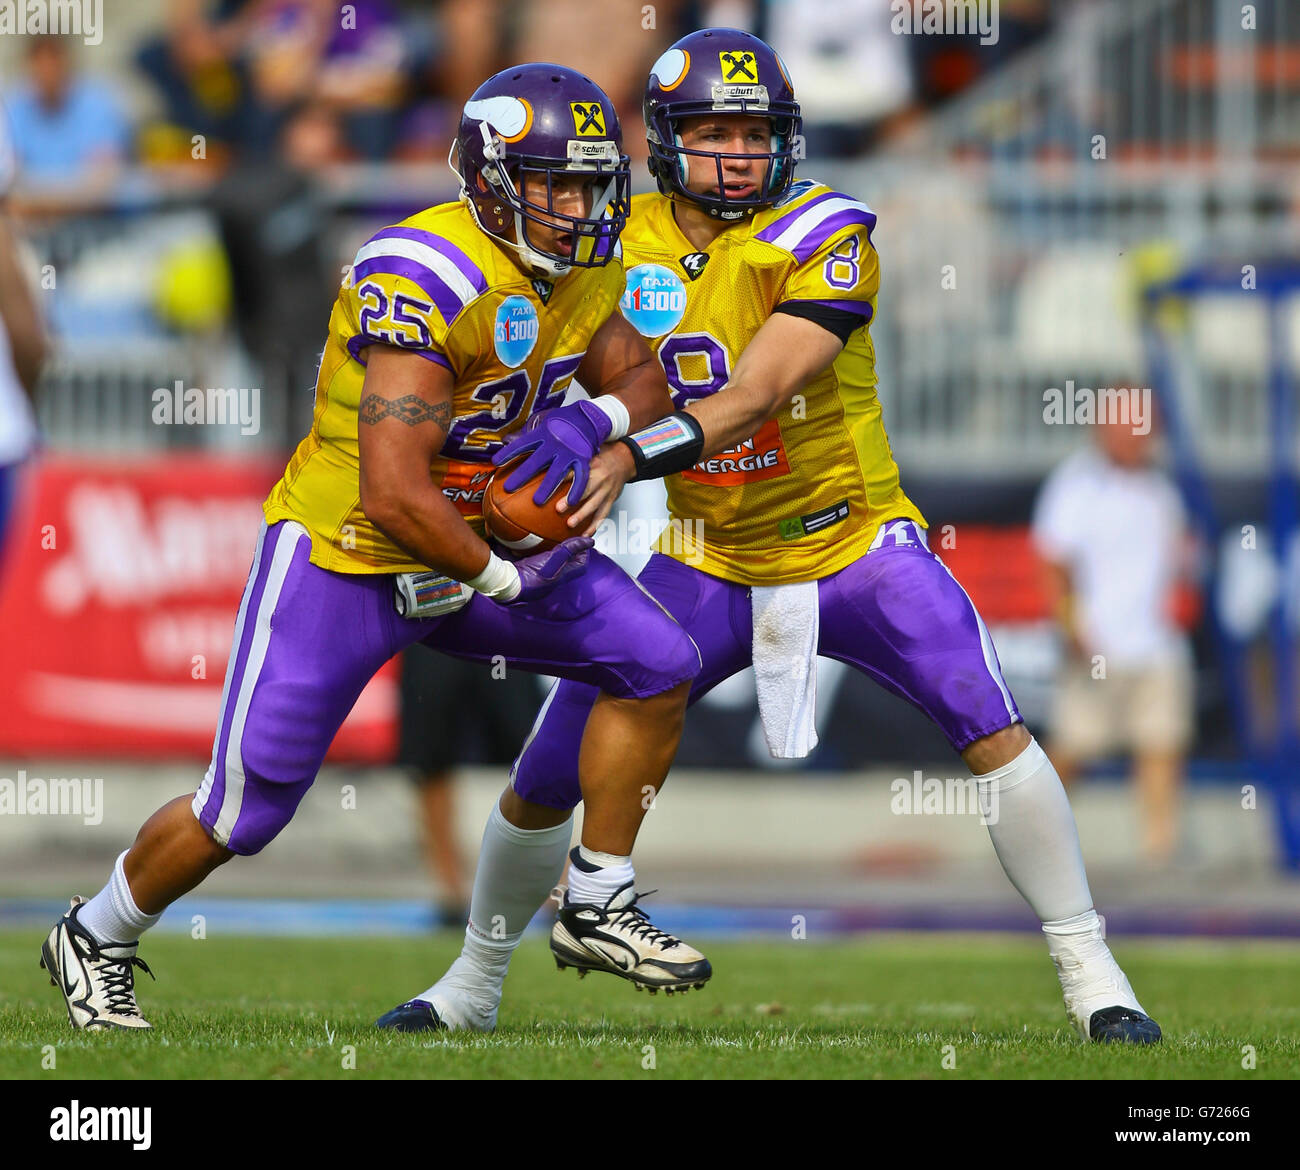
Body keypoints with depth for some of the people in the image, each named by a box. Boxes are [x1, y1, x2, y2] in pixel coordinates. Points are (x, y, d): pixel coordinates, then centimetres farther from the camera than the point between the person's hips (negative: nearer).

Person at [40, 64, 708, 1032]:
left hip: (472, 540, 7)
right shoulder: (429, 283, -30)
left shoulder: (584, 269, -4)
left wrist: (592, 420, -11)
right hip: (343, 556, -7)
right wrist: (500, 580, -20)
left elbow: (646, 382, 13)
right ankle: (98, 937, 25)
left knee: (658, 669, -4)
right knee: (245, 812, -1)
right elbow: (392, 495, -33)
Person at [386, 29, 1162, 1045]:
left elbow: (752, 399, -29)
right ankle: (472, 983, 25)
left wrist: (628, 460, -41)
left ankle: (1091, 976, -9)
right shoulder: (627, 244, -2)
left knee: (991, 730, -22)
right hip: (709, 566, 3)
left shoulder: (825, 237, -18)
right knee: (547, 779, 1)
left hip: (849, 543, -3)